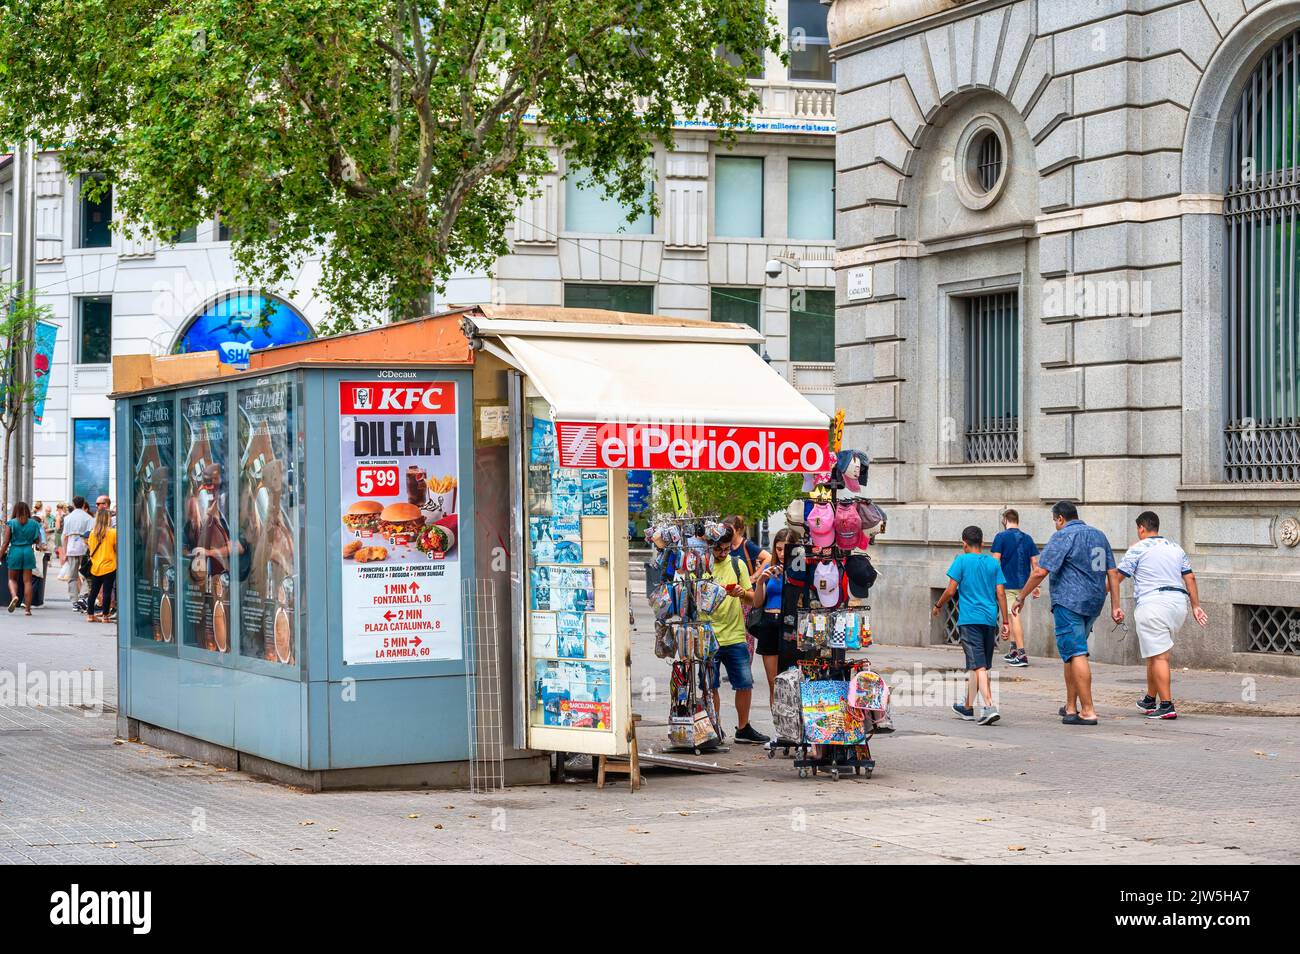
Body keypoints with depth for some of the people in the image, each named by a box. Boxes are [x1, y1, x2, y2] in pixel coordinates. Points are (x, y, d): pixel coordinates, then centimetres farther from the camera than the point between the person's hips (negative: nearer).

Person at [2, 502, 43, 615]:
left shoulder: (11, 523, -3)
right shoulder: (34, 523, 2)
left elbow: (6, 543, -5)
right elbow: (38, 541, 5)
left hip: (15, 551, -1)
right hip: (28, 551, 1)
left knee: (12, 579, 14)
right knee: (27, 580, 5)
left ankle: (14, 596, -15)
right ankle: (28, 608, 2)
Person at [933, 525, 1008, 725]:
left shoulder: (962, 561, -2)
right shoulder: (994, 563, 9)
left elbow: (951, 590, -5)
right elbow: (1001, 593, 5)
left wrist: (938, 606, 12)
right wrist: (1005, 622, 8)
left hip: (969, 619, -5)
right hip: (989, 619, 5)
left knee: (978, 664, -10)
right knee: (977, 665, 15)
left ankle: (990, 707, -25)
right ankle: (968, 707, 28)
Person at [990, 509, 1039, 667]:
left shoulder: (1001, 537, -6)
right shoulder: (1027, 538, 7)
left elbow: (996, 561, -11)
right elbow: (1035, 562, 6)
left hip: (1007, 583, -5)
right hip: (1023, 584, 5)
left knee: (1013, 618, -5)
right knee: (1014, 616, 20)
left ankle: (1022, 655, -11)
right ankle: (1014, 651, 23)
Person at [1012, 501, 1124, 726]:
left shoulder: (1063, 536, -8)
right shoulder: (1098, 535, 15)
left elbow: (1040, 572, -13)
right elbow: (1112, 573, 13)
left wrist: (1020, 598, -5)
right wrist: (1115, 606, 13)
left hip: (1069, 602, -8)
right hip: (1093, 604, 8)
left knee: (1076, 655, -9)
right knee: (1072, 653, 18)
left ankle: (1087, 711, -13)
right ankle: (1070, 707, 21)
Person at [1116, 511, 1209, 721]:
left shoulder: (1138, 549, 0)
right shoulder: (1175, 548, 18)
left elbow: (1117, 576, 0)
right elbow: (1190, 577, 15)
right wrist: (1196, 606, 17)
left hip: (1152, 603, -7)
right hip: (1178, 602, 7)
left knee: (1158, 656, -6)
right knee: (1156, 653, 17)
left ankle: (1167, 706, -11)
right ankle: (1150, 700, 25)